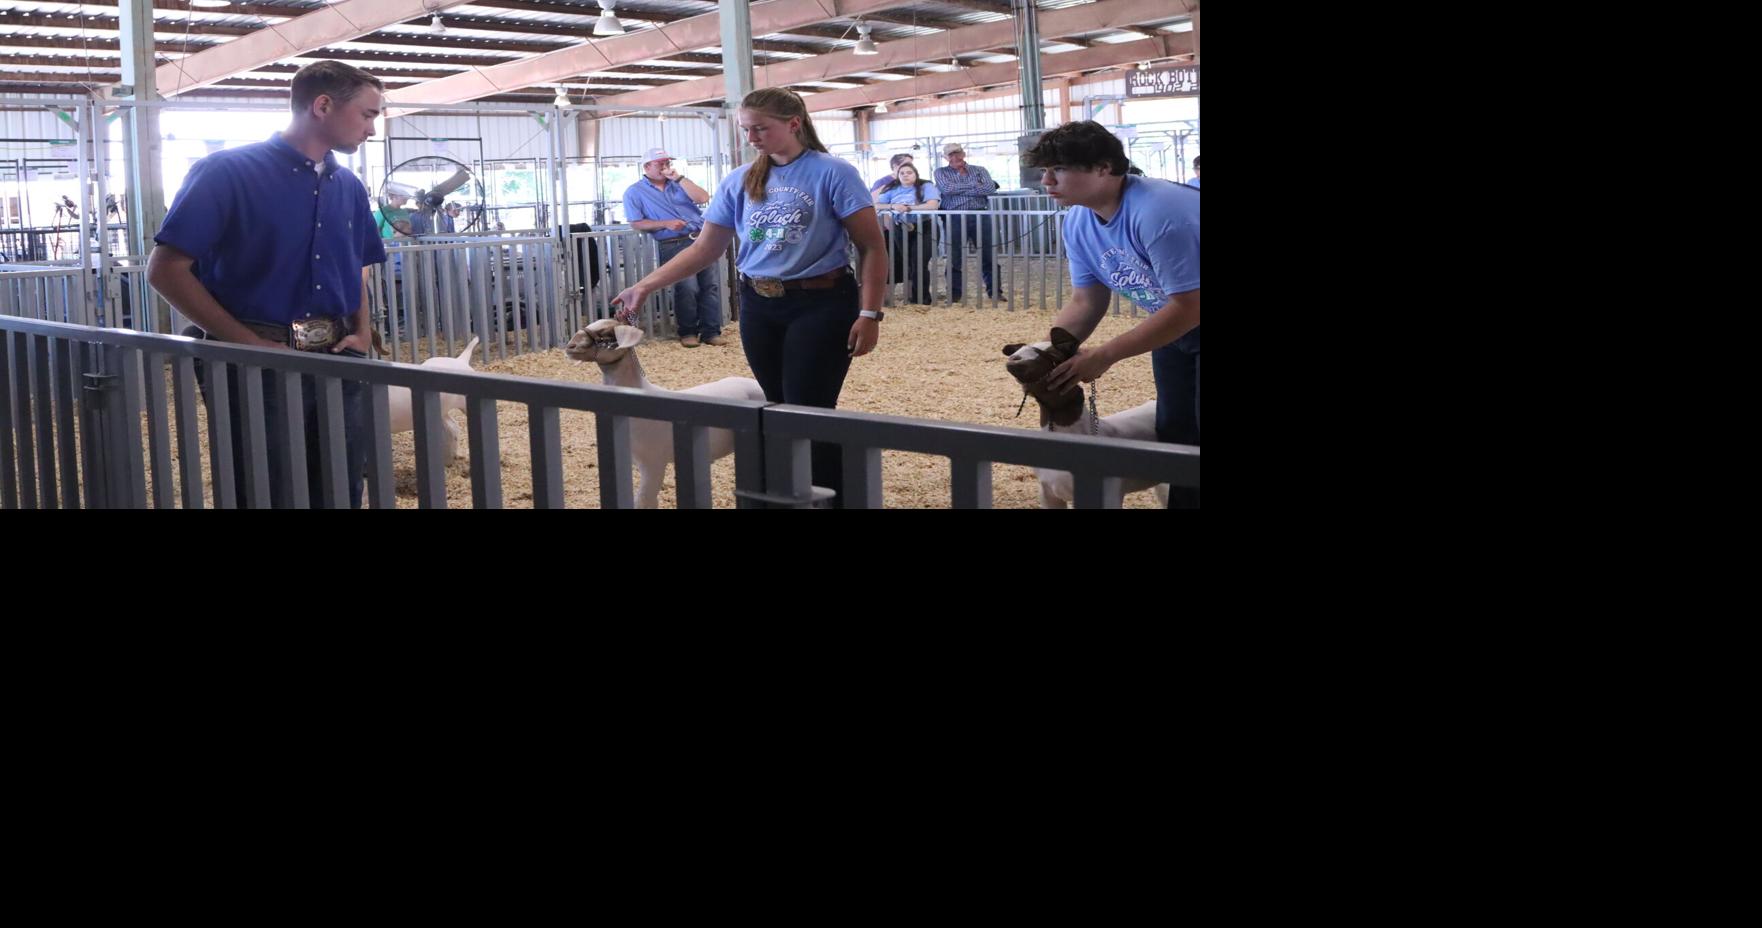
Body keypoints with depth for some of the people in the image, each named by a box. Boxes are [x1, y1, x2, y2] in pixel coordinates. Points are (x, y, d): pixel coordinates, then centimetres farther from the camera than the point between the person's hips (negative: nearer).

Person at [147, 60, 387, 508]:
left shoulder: (348, 187, 12)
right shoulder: (227, 172, -7)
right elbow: (166, 270, -11)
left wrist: (362, 333, 3)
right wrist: (249, 343, -17)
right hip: (256, 369, -6)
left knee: (342, 496, 10)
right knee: (265, 499, 2)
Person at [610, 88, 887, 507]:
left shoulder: (832, 174, -7)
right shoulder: (739, 182, 7)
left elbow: (872, 247, -8)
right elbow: (705, 249, 10)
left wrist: (869, 314, -15)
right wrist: (645, 287, 2)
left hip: (820, 305, -5)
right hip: (759, 309, 5)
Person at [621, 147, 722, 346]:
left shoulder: (678, 184, 19)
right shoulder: (635, 192, 8)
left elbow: (703, 198, 4)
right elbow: (636, 223, -2)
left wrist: (679, 178, 0)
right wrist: (666, 224, -12)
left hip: (701, 239, 4)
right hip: (673, 245, -4)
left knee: (710, 285, -2)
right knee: (688, 288, -17)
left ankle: (711, 331, 4)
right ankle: (688, 332, -2)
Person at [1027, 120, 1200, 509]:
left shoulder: (1158, 211, -34)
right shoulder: (1078, 223, -7)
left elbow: (1188, 307, -32)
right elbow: (1085, 302, -1)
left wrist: (1103, 356, -30)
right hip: (1177, 328, 8)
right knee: (1174, 434, 16)